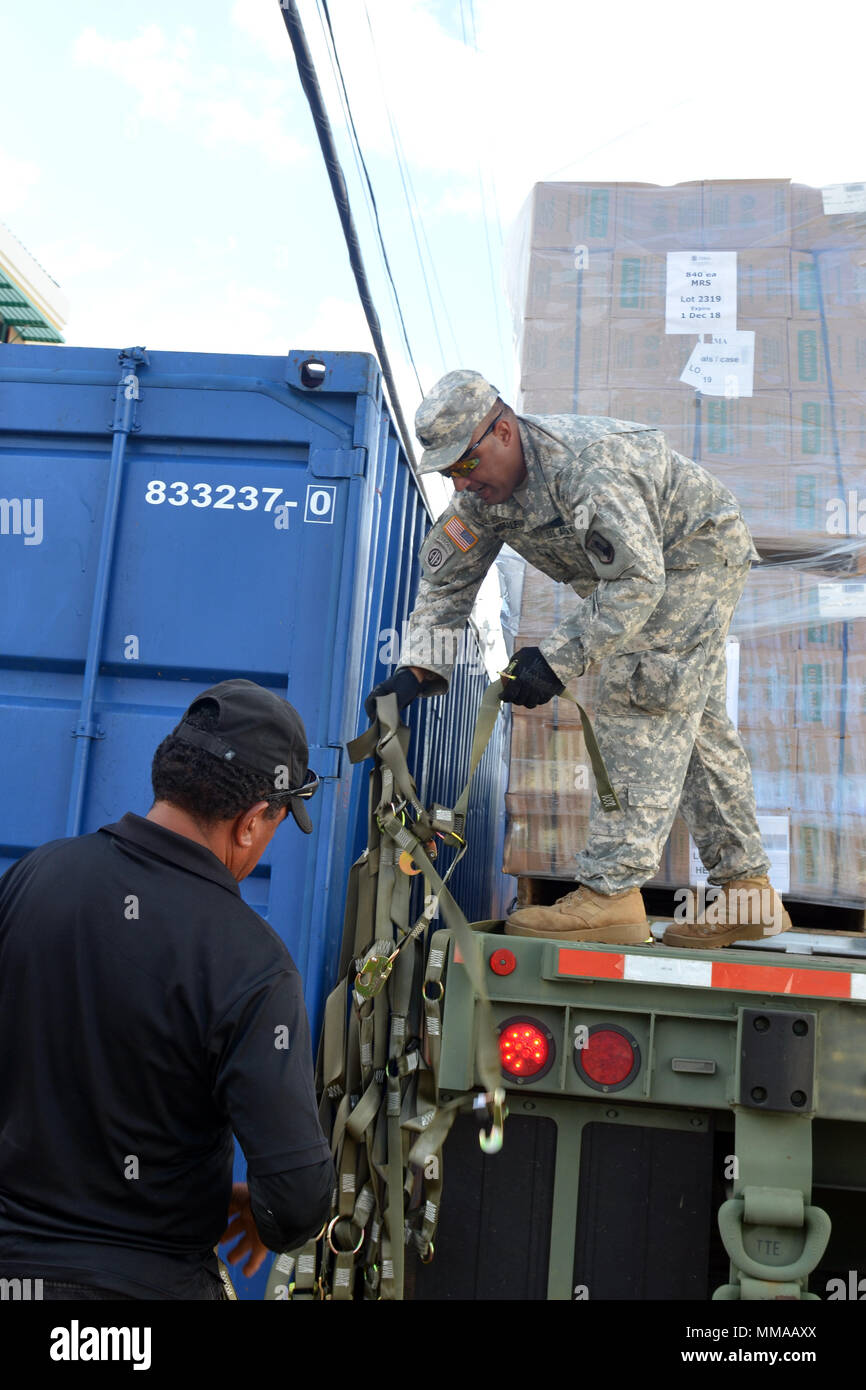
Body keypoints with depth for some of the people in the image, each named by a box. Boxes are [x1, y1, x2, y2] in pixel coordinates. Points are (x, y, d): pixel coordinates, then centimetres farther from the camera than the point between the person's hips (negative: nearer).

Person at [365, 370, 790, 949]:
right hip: (636, 570, 9)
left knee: (639, 704, -21)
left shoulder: (586, 464, -36)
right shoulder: (482, 490, -9)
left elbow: (637, 581, -37)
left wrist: (557, 660, -40)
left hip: (700, 553, -9)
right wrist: (417, 666, -17)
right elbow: (447, 580, -4)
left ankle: (612, 892, -23)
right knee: (696, 722, 8)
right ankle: (748, 892, 15)